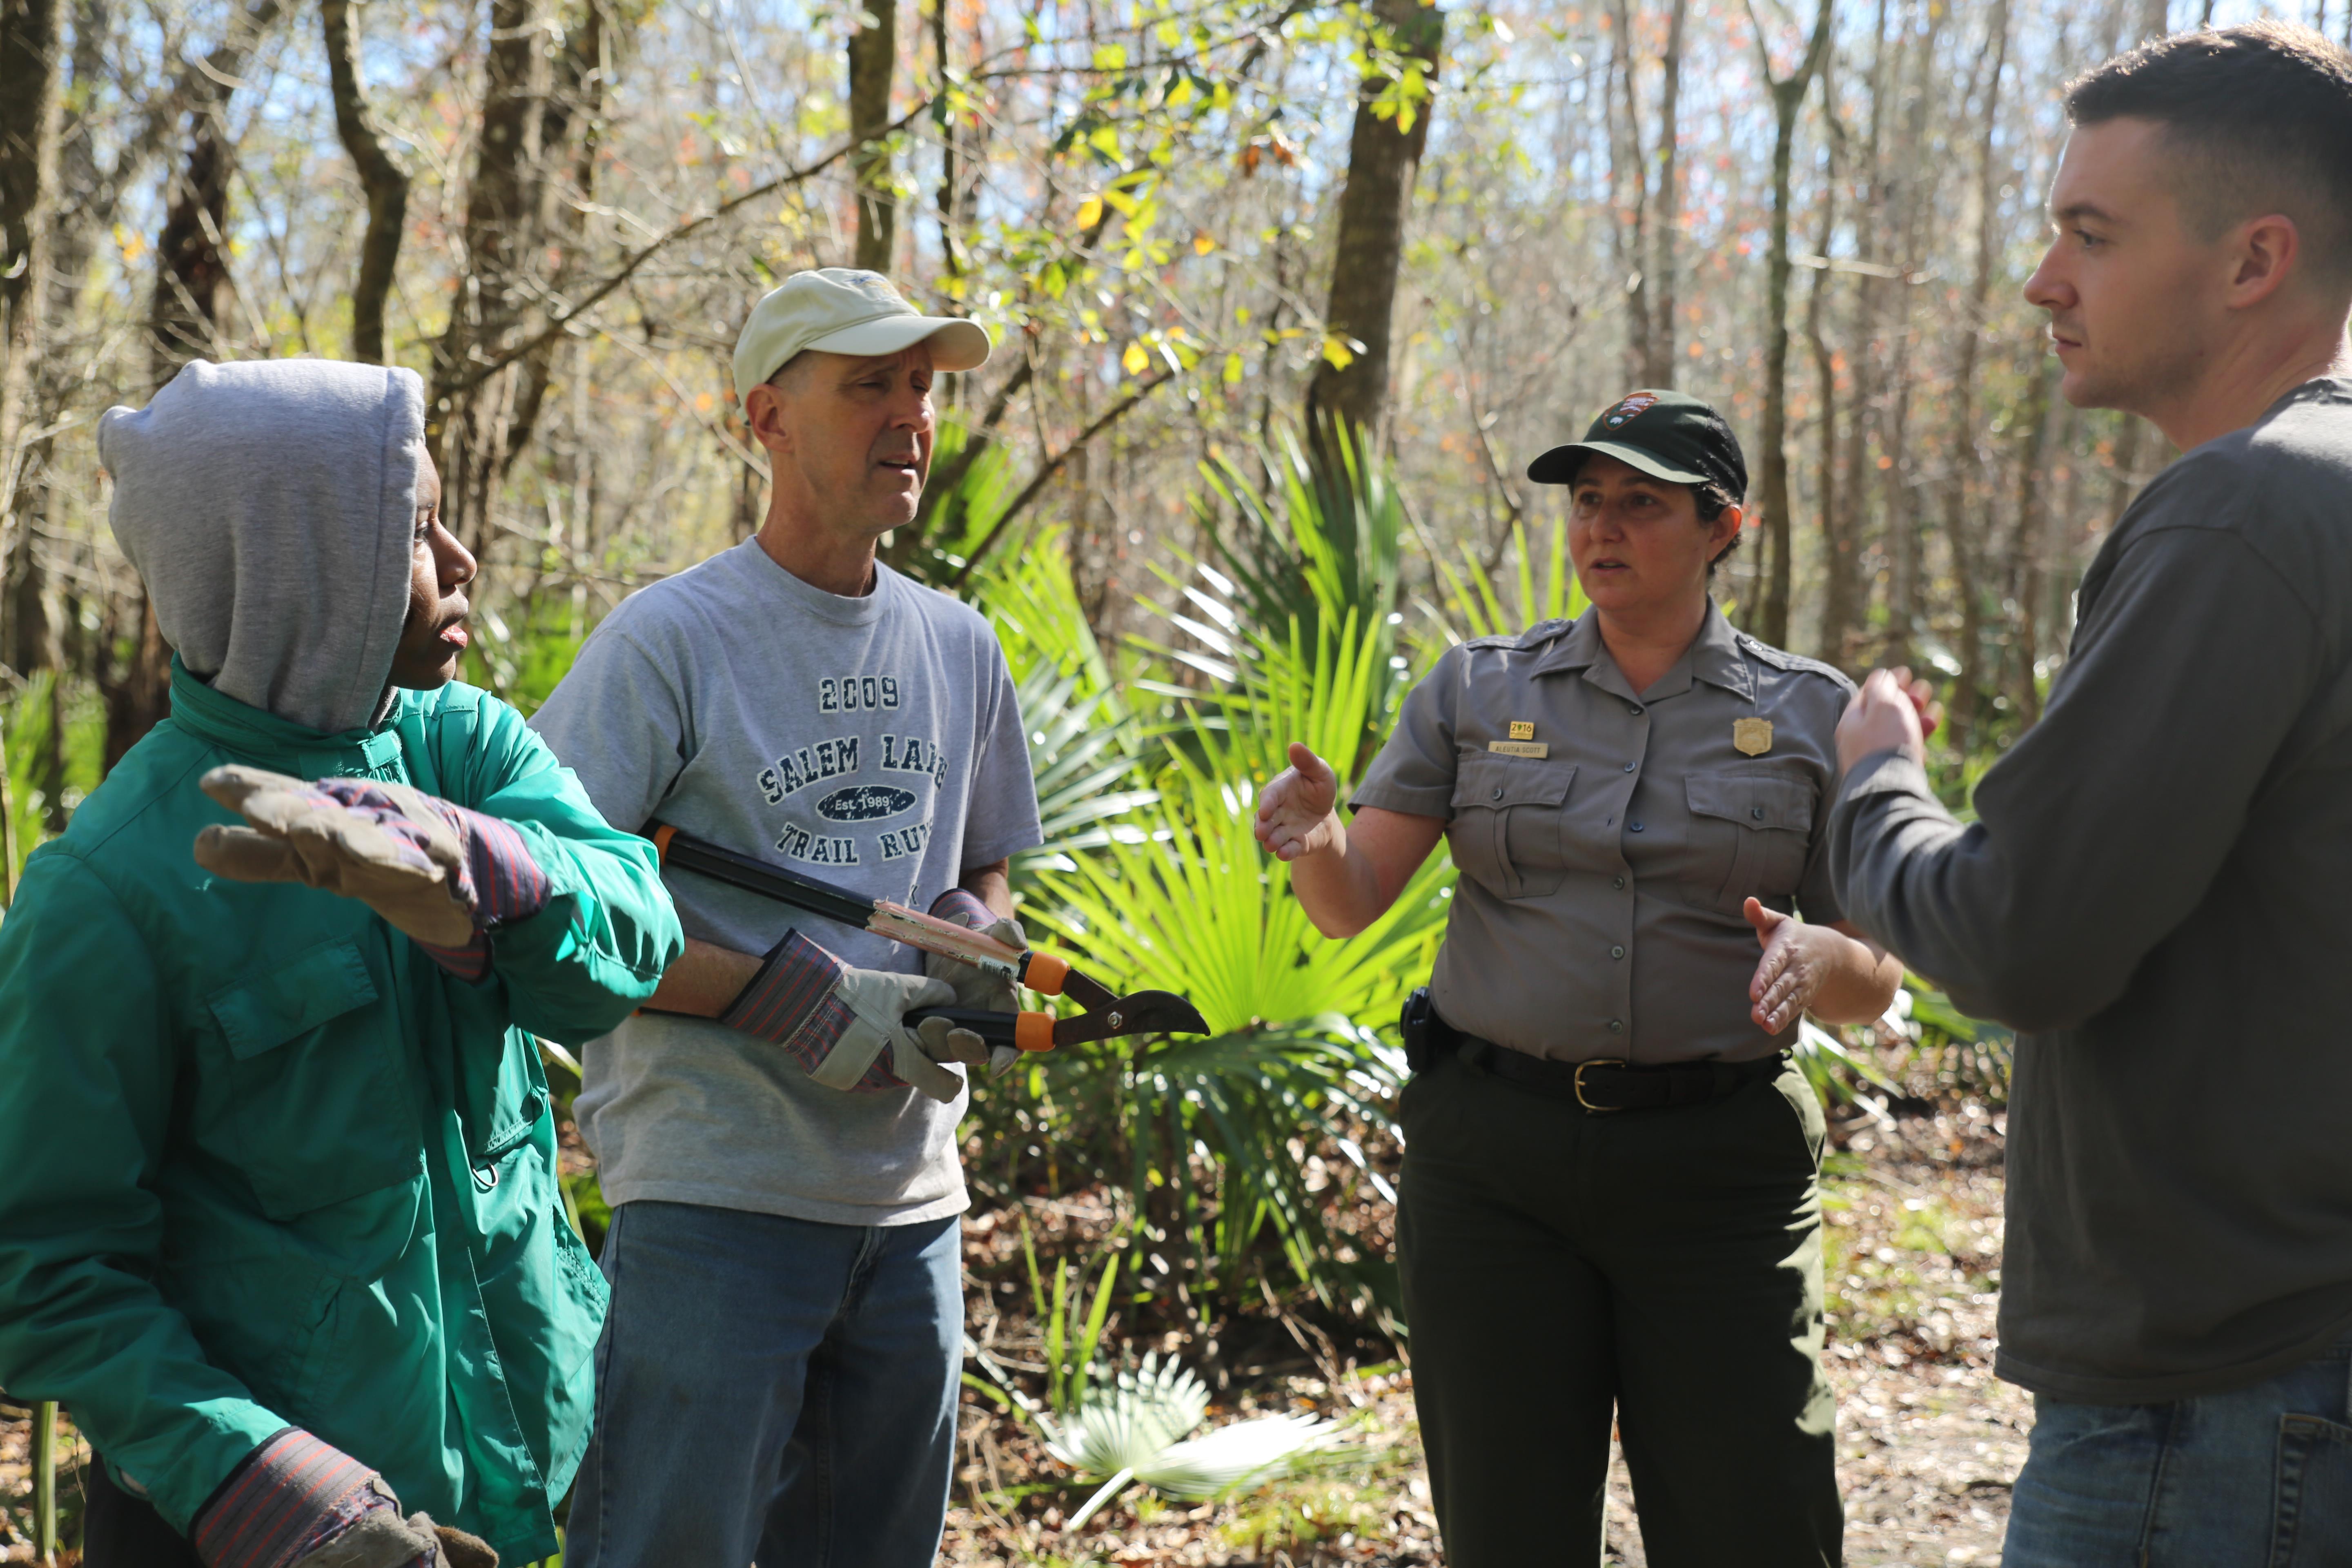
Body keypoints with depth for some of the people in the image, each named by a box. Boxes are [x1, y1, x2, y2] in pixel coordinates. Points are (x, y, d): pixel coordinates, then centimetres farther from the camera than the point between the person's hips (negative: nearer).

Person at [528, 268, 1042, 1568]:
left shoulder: (959, 647, 12)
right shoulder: (669, 638, -8)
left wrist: (976, 939, 0)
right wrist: (793, 997, -18)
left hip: (911, 1200, 6)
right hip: (716, 1199, -6)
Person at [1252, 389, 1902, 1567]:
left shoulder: (1810, 716, 5)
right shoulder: (1480, 690, 7)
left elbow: (1873, 987, 5)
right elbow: (1351, 904, 0)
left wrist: (1819, 958, -18)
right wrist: (1313, 836, -22)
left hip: (1717, 1169, -1)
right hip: (1493, 1158, 1)